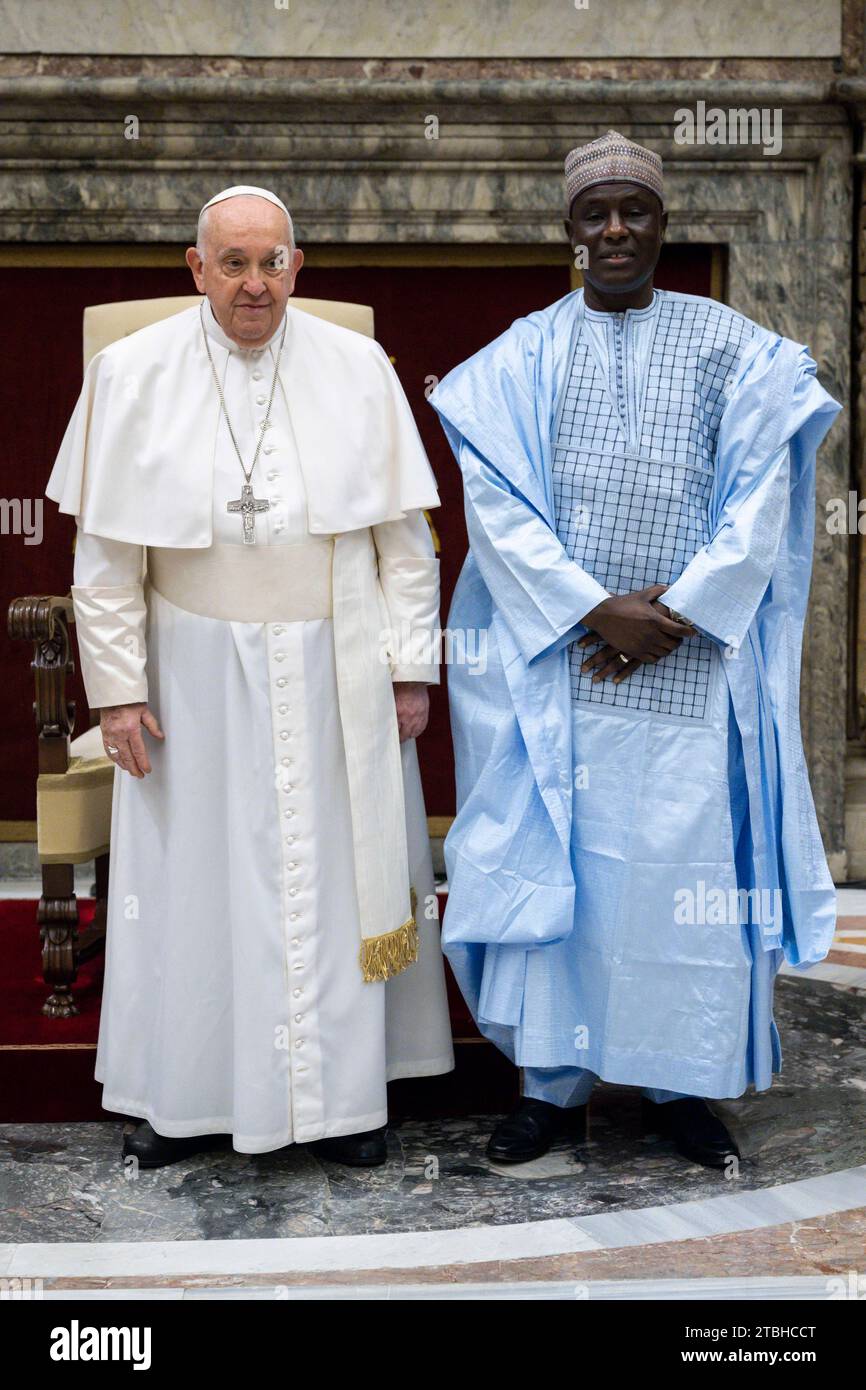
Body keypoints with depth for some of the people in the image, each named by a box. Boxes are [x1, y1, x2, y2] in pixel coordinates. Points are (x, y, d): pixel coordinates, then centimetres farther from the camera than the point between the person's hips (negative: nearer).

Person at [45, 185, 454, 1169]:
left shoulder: (358, 369, -1)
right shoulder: (133, 374, -2)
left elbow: (404, 535, 1)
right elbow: (107, 553, -1)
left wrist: (409, 665, -2)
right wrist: (117, 686, -4)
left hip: (333, 673, 1)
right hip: (198, 673, 0)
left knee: (338, 871, 8)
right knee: (194, 874, 7)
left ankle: (344, 1090, 23)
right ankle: (186, 1094, 23)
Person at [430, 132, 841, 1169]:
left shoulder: (729, 345, 7)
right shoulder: (523, 356, 7)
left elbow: (759, 504, 0)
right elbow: (495, 507, -3)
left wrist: (675, 614, -12)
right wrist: (597, 609, -13)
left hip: (691, 663, 0)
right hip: (557, 657, 0)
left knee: (688, 867, 3)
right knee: (554, 861, 3)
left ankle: (680, 1083, 19)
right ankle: (554, 1080, 17)